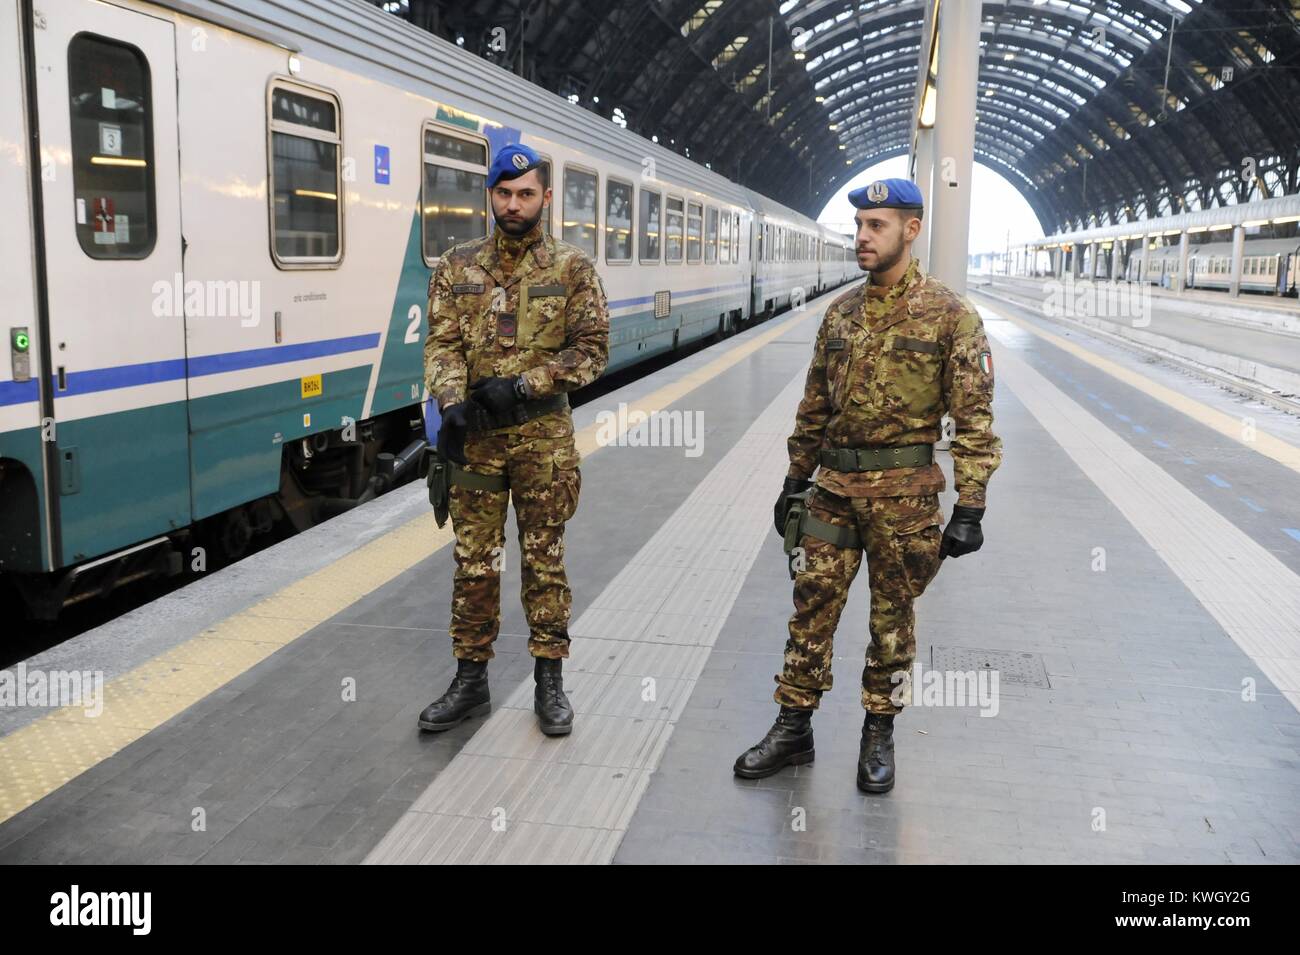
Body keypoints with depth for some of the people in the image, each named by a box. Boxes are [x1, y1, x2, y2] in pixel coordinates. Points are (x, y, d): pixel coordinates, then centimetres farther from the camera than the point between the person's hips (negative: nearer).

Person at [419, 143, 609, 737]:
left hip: (542, 436, -2)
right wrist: (451, 405, -18)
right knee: (474, 562, 9)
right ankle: (470, 680, 22)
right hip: (473, 436, 2)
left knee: (544, 560, 7)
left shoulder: (572, 268, 0)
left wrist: (522, 385, -15)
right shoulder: (458, 266, 6)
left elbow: (591, 350, -4)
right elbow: (441, 344, 0)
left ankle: (549, 681, 19)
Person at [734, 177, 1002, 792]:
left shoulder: (950, 315, -7)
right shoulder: (841, 312, 9)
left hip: (903, 494, -4)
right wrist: (795, 481, 15)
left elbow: (973, 418, -9)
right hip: (833, 488, 4)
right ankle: (793, 729, 21)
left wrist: (969, 507, -14)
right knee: (811, 610, 7)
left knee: (892, 619, 10)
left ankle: (878, 736, 27)